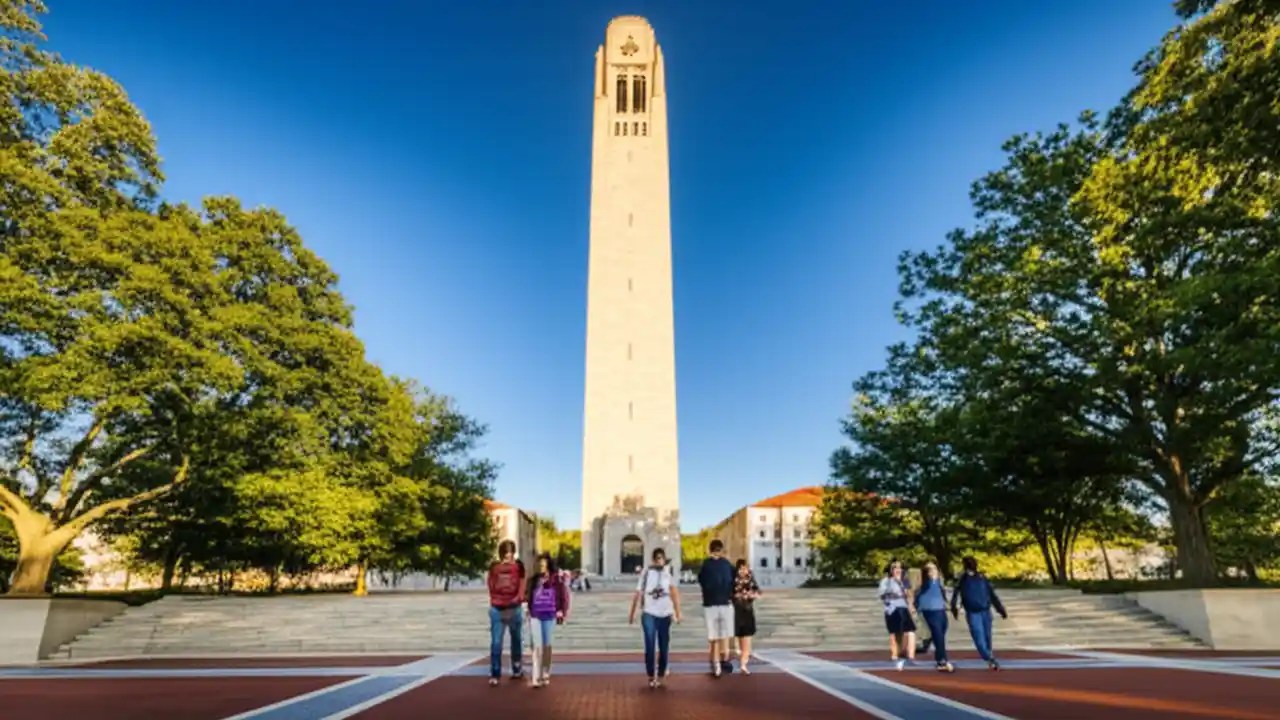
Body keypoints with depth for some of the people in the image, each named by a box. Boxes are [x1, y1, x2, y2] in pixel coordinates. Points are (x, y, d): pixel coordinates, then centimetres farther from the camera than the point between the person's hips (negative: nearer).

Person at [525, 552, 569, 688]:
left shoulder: (556, 579, -4)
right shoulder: (533, 580, 6)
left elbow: (564, 596, -2)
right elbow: (528, 595, 11)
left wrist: (561, 612, -4)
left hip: (549, 616, -1)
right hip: (535, 615, 1)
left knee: (546, 645, 10)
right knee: (537, 646, -6)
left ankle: (545, 674, 25)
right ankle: (536, 677, -7)